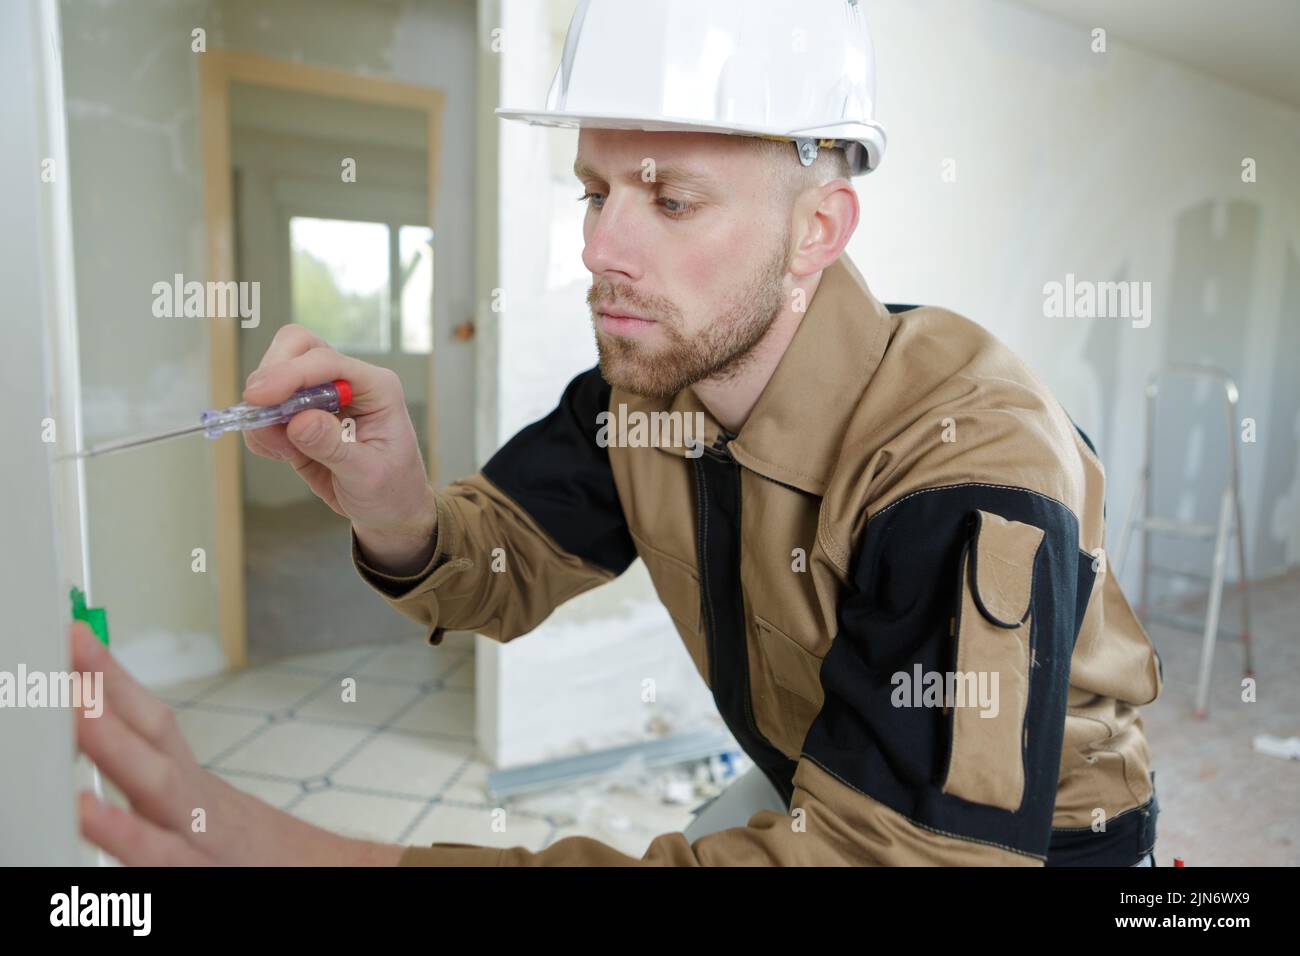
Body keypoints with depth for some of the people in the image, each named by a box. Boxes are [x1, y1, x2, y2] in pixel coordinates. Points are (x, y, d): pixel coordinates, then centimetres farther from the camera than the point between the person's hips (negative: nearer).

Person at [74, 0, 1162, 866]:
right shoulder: (647, 379, -14)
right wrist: (400, 520, -29)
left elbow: (875, 845, -39)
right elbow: (516, 559, -3)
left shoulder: (977, 470, -33)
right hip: (813, 789, 5)